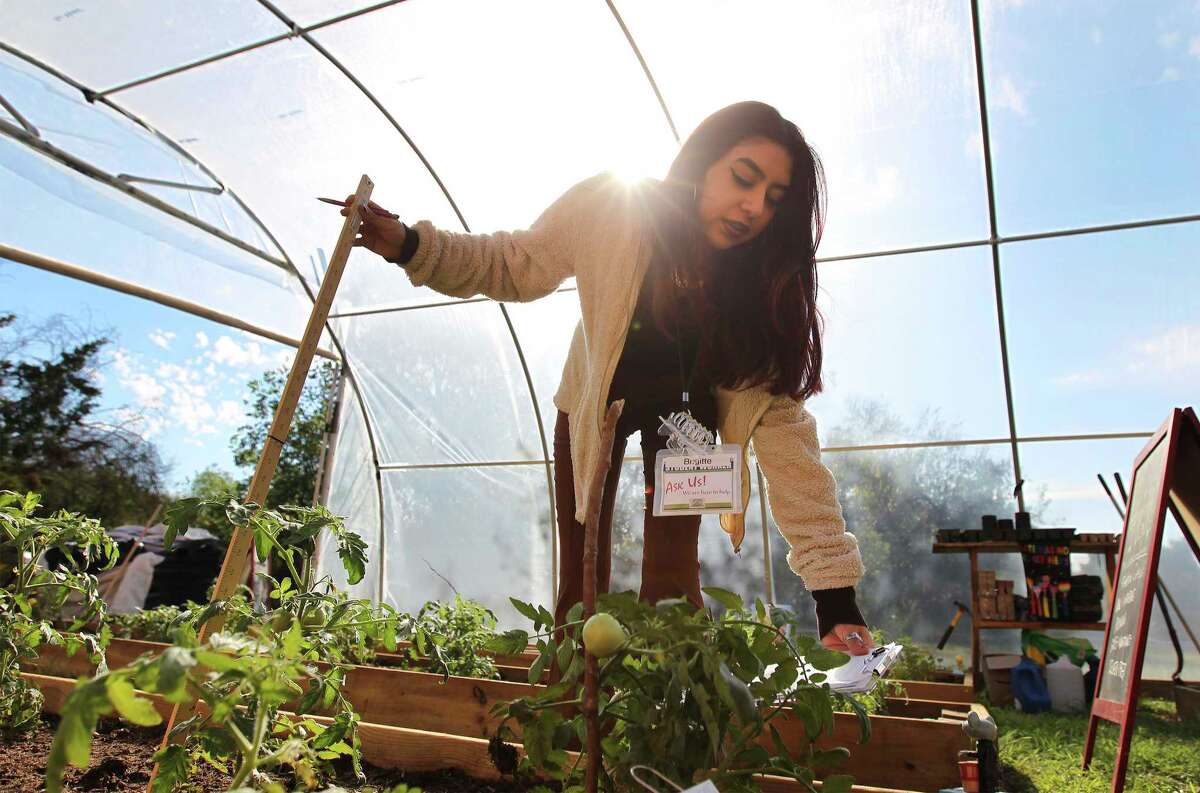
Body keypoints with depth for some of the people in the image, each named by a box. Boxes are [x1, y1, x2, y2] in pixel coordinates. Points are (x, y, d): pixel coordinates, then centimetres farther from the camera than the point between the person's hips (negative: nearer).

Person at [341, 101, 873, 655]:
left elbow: (783, 427, -31)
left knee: (671, 578, -10)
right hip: (596, 402, 1)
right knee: (582, 579, 5)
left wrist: (834, 591, -35)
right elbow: (515, 267, -14)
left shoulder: (768, 287, -29)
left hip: (682, 408, 0)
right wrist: (410, 246, -28)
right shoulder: (609, 207, -31)